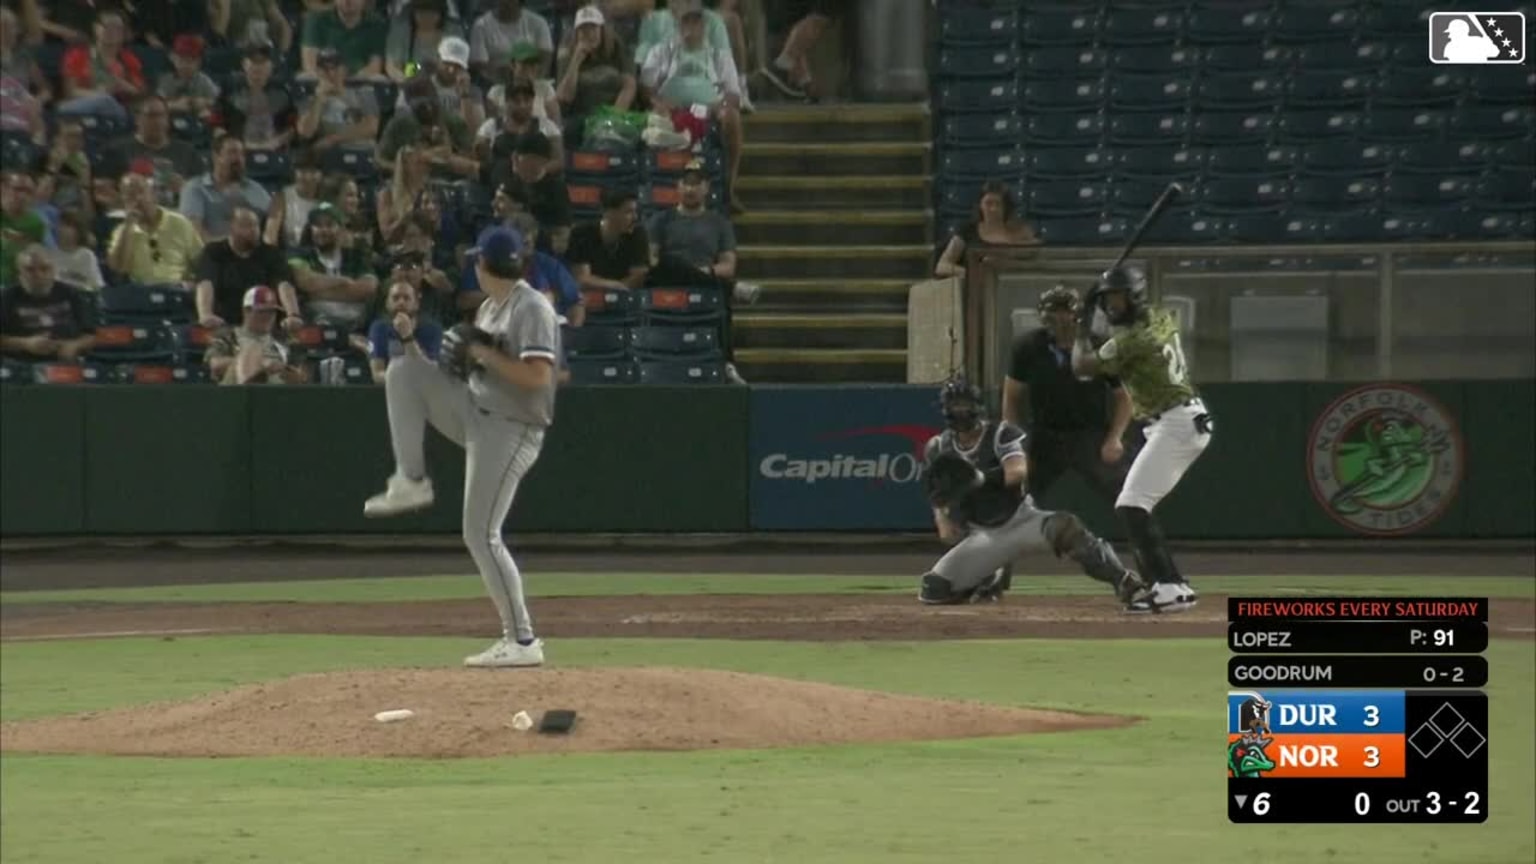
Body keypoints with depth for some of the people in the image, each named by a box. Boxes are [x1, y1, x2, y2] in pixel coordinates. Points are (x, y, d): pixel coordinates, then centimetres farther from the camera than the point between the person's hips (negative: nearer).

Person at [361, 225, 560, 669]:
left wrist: (483, 352, -18)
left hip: (510, 429, -9)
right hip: (473, 411, 9)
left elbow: (538, 376, -26)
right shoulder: (489, 309, 13)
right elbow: (461, 367, 17)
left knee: (481, 534, -11)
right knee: (402, 372, -2)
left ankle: (522, 641, -6)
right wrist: (411, 340, 7)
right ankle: (411, 482, 2)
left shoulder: (531, 309, -16)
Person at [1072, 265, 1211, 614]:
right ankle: (1170, 586, 13)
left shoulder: (1131, 339, -18)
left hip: (1175, 425, -10)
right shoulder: (1162, 317, 8)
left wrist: (1083, 324, 5)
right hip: (1190, 419, 10)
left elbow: (1081, 365, -10)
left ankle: (1170, 588, -24)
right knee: (1136, 506, 15)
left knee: (1131, 506, -15)